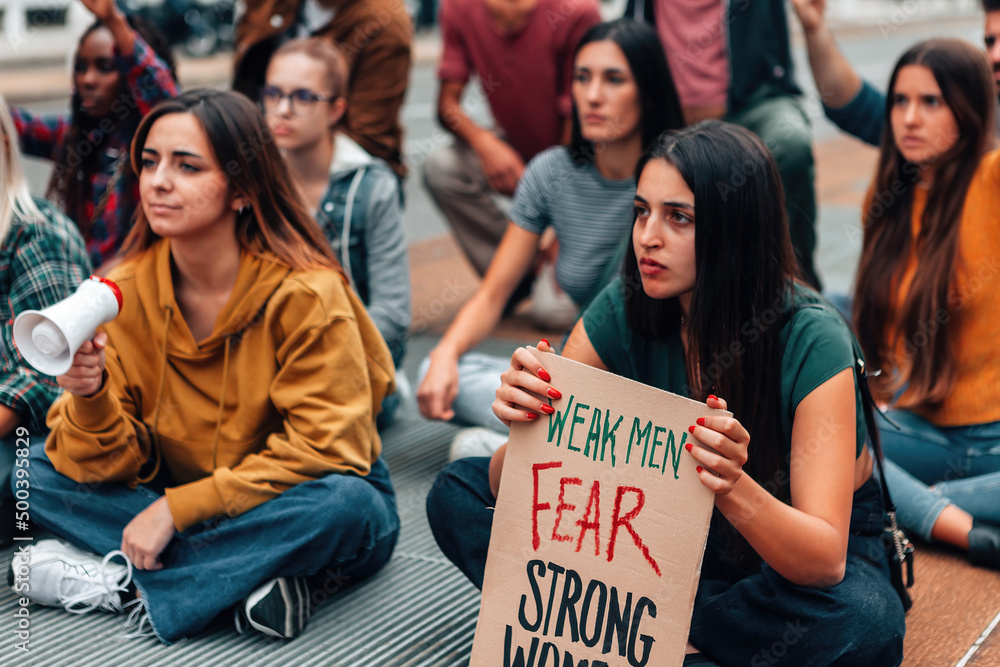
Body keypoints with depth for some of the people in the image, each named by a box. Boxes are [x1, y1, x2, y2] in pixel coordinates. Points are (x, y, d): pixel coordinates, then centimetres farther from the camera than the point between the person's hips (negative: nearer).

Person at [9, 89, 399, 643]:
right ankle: (250, 574, -21)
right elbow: (105, 465, -8)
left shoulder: (305, 294, -20)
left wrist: (177, 508, -23)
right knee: (33, 469, -11)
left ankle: (120, 584, -22)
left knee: (344, 505, -36)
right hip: (177, 494, 4)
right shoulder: (123, 291, -7)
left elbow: (325, 451, -21)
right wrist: (90, 396, -30)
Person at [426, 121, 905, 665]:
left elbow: (825, 559, -33)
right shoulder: (627, 308, -15)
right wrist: (523, 420, -37)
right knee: (460, 494, -10)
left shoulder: (811, 339, -27)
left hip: (799, 551, -3)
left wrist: (735, 489, -53)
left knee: (863, 623, -40)